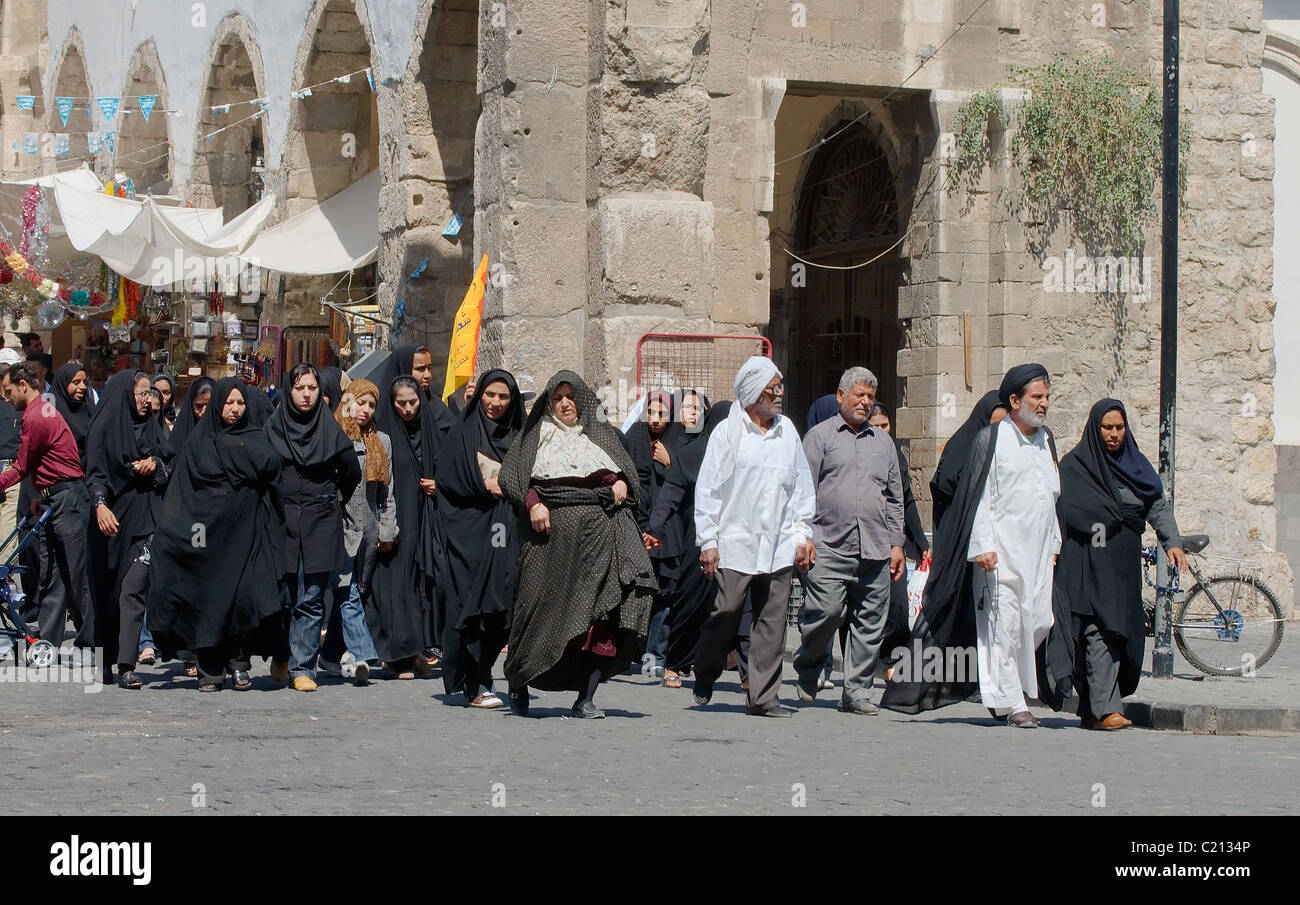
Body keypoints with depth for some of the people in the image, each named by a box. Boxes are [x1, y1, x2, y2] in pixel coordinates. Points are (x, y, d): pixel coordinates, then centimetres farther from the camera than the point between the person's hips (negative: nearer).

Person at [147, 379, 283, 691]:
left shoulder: (255, 437, 12)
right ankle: (211, 671, 2)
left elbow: (270, 463, -10)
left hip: (244, 533, 0)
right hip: (208, 531, 0)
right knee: (209, 598, -3)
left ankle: (239, 661, 5)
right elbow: (180, 490, 4)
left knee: (245, 594, -10)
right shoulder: (197, 442, 10)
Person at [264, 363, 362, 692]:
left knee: (311, 601, -4)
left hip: (321, 521, 0)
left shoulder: (331, 429, 4)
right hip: (281, 521, 0)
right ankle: (280, 656, 25)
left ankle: (302, 667, -2)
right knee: (282, 597, 3)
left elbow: (352, 474, 14)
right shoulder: (273, 427, 4)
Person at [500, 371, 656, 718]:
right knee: (543, 606, -4)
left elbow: (629, 471, 18)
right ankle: (519, 682, 16)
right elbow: (511, 474, 2)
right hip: (551, 530, -1)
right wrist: (533, 503, -14)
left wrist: (622, 483, -5)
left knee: (598, 612, -8)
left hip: (599, 531, 2)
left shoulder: (603, 434, 20)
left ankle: (586, 698, -9)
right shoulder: (534, 436, 14)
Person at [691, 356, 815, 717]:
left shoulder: (787, 431, 11)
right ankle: (704, 676, 22)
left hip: (779, 546, 4)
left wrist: (803, 534, 13)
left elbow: (801, 485, 17)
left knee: (772, 622, 1)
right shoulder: (727, 433, -1)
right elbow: (707, 490, -1)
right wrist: (707, 541, -4)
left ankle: (763, 697, 5)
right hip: (735, 545, -4)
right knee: (725, 613, -3)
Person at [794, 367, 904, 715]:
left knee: (870, 622, 1)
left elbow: (895, 498, 22)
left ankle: (857, 690, 8)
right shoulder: (820, 436, 6)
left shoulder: (883, 441, 19)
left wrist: (896, 543, 15)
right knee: (825, 612, -13)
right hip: (830, 546, -4)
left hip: (875, 550, 4)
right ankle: (807, 670, 13)